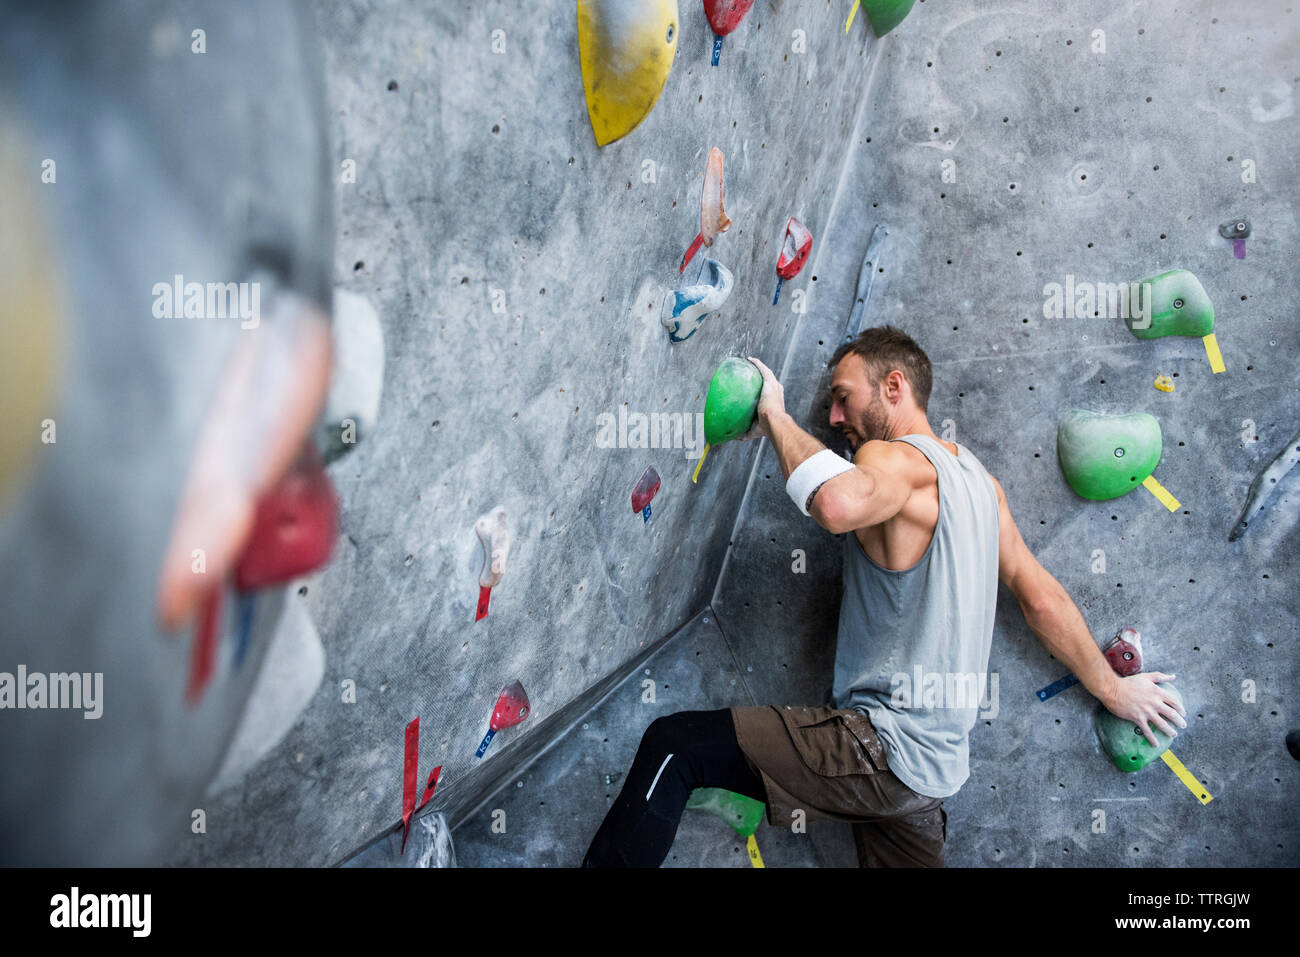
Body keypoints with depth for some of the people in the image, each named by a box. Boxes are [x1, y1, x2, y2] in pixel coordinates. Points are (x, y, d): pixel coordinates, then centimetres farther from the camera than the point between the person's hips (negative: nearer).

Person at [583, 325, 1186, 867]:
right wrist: (1111, 689, 26)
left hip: (883, 748, -10)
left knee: (673, 746, -14)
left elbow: (838, 503, -40)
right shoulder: (977, 479, 13)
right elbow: (1042, 598, 15)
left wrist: (774, 415, -23)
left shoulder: (896, 460, -14)